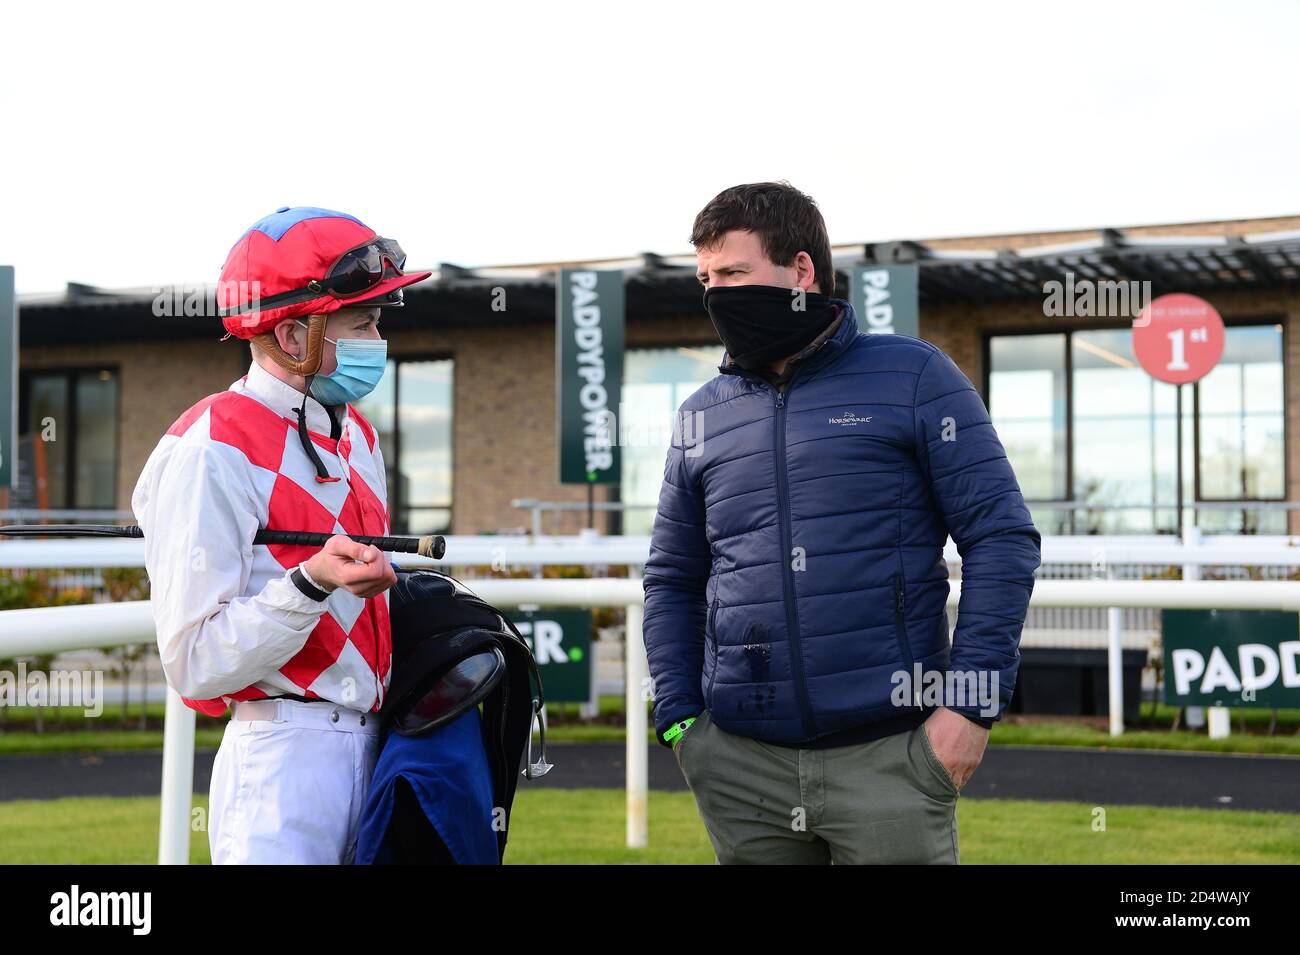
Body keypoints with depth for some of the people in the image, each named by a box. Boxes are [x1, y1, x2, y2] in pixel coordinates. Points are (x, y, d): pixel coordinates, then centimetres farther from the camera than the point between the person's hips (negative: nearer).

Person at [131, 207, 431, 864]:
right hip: (280, 757, -8)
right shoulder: (210, 453, -13)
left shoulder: (355, 435, 16)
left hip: (370, 751, 8)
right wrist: (312, 583, -28)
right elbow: (196, 665, -17)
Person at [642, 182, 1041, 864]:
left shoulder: (912, 378, 1)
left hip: (889, 756, -4)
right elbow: (671, 579, 20)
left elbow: (1002, 539, -2)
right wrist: (679, 718, 7)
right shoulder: (702, 416, 13)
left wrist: (971, 702, -9)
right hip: (742, 767, 4)